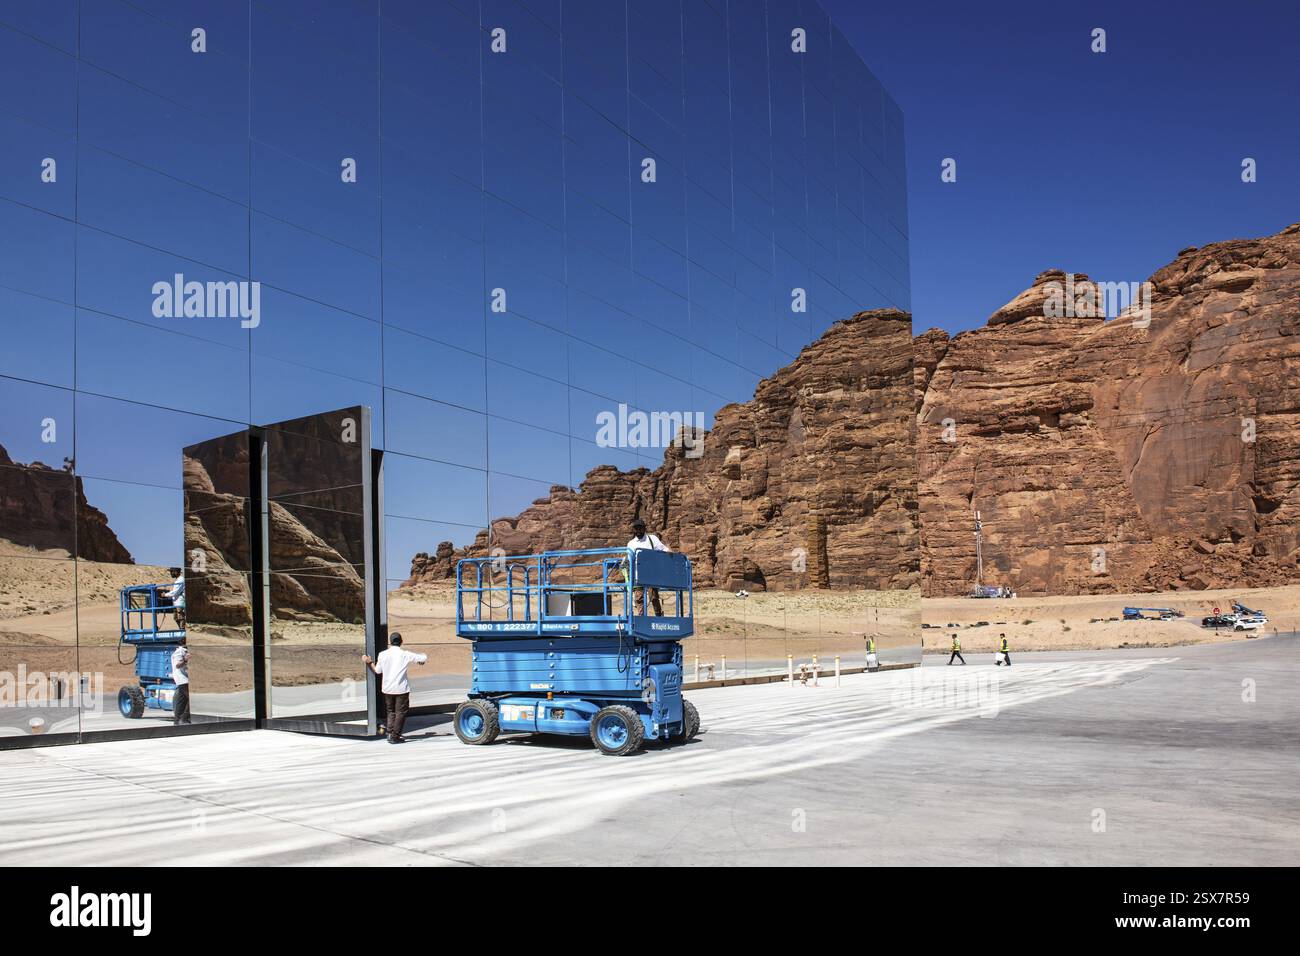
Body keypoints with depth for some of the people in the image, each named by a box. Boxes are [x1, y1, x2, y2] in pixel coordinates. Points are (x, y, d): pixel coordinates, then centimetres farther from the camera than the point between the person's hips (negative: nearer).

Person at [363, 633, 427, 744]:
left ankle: (390, 733, 14)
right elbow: (423, 657, -2)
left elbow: (377, 671, 6)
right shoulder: (405, 654, -6)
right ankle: (395, 736, -2)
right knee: (400, 712, 3)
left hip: (388, 688, 3)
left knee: (390, 711, 18)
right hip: (401, 688, -3)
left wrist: (369, 662, 19)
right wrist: (423, 657, 21)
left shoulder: (383, 654, -1)